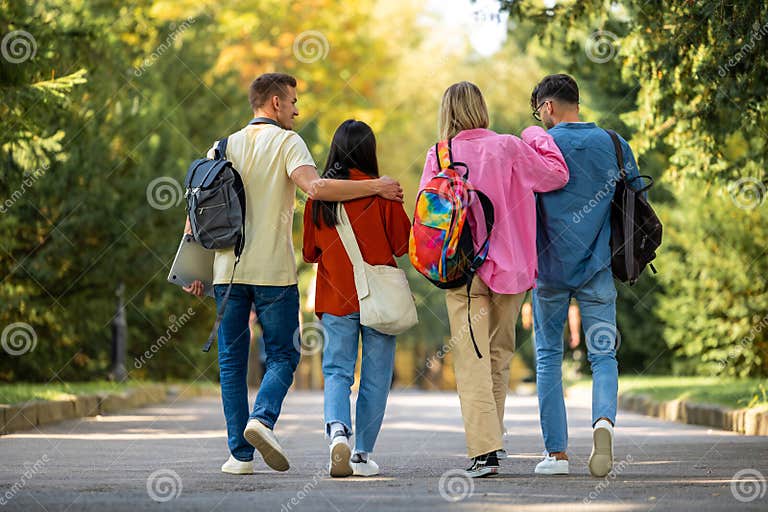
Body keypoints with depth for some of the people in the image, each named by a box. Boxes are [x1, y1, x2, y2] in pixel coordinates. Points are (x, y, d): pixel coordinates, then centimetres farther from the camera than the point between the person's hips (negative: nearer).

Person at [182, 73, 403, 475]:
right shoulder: (286, 142, -3)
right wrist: (375, 186, -14)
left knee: (232, 362, 8)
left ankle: (239, 453, 4)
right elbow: (315, 188, -20)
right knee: (283, 355, 8)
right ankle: (263, 418, -18)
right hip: (273, 271, -4)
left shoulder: (225, 146, 11)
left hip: (228, 271, 4)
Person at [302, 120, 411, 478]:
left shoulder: (317, 196, 0)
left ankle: (338, 428, -22)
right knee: (375, 377, 7)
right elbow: (403, 243, -3)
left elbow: (309, 252, 7)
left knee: (337, 371, 6)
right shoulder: (382, 192, -8)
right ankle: (363, 454, 7)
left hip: (335, 298, 2)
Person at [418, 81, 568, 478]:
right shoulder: (510, 148, -3)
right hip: (509, 266, 2)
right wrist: (539, 137, 12)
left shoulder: (439, 157, -4)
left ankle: (483, 450, -15)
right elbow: (556, 176, -3)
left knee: (472, 360, -4)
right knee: (499, 354, 18)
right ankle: (491, 439, 23)